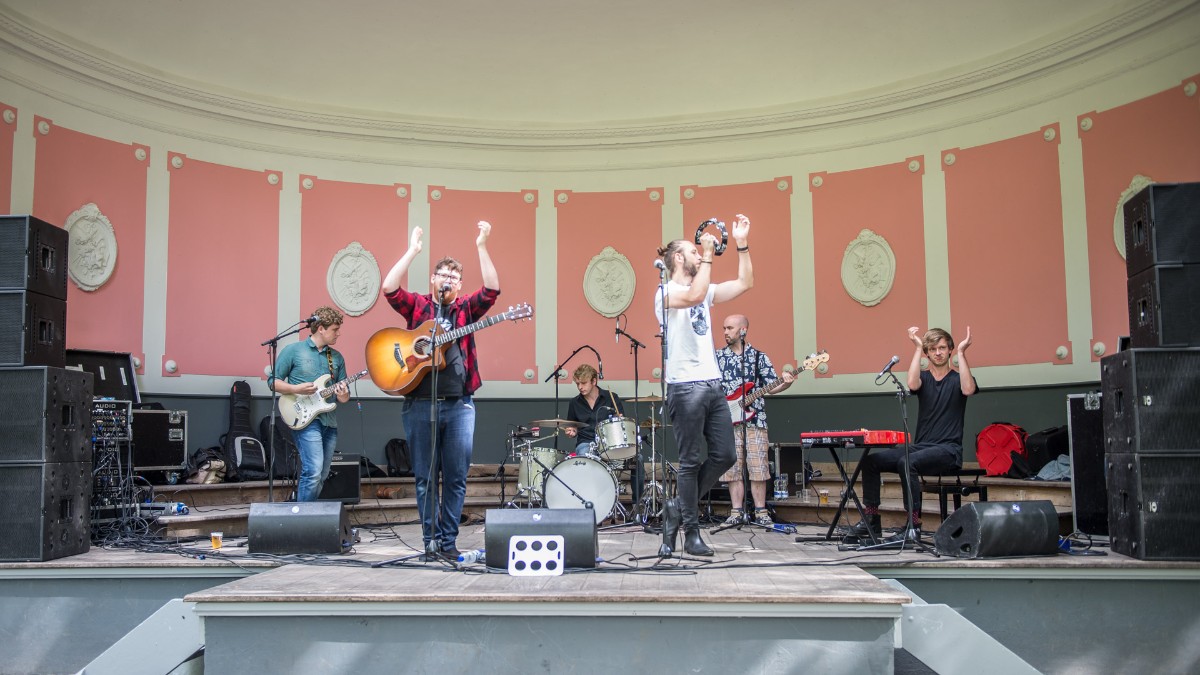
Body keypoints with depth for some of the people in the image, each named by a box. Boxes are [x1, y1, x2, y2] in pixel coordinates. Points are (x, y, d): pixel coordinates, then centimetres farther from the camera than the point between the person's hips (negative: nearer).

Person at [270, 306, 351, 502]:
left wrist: (343, 396, -7)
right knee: (313, 472, -18)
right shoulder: (293, 350, 1)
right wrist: (296, 389, -13)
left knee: (322, 477, 8)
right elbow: (273, 381, 3)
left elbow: (345, 393, 17)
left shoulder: (337, 357, 15)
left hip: (330, 421, 6)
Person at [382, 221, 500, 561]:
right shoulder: (417, 306, 8)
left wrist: (481, 246, -11)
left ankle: (448, 542, 11)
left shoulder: (465, 308, 10)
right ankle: (430, 539, 14)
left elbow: (491, 290, -5)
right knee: (425, 477, 5)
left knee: (456, 477, 2)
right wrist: (412, 251, -9)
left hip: (458, 404, 1)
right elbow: (389, 288, -8)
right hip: (420, 403, -1)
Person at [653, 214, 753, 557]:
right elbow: (694, 296, -25)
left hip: (713, 386, 8)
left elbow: (745, 283, 16)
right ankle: (692, 534, 7)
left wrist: (742, 243, 11)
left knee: (725, 455, 6)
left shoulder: (706, 291, 19)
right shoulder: (666, 291, -4)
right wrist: (708, 253, -18)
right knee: (690, 461, -2)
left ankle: (679, 507, 21)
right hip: (685, 387, -8)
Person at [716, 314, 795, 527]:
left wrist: (785, 383, -18)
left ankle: (761, 513, 6)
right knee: (733, 468, 2)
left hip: (755, 420, -1)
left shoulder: (759, 357, 6)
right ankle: (736, 512, 8)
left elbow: (771, 386, 2)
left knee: (758, 468, -2)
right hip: (729, 420, 1)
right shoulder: (717, 357, 9)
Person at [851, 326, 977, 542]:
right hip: (920, 446, 5)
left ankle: (914, 525, -30)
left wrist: (961, 352, -16)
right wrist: (917, 348, -9)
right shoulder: (923, 377, 13)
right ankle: (871, 521, -7)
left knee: (907, 462, -34)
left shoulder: (958, 378, 5)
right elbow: (912, 384, -13)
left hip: (948, 450, -5)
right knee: (871, 460, -13)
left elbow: (968, 389, -20)